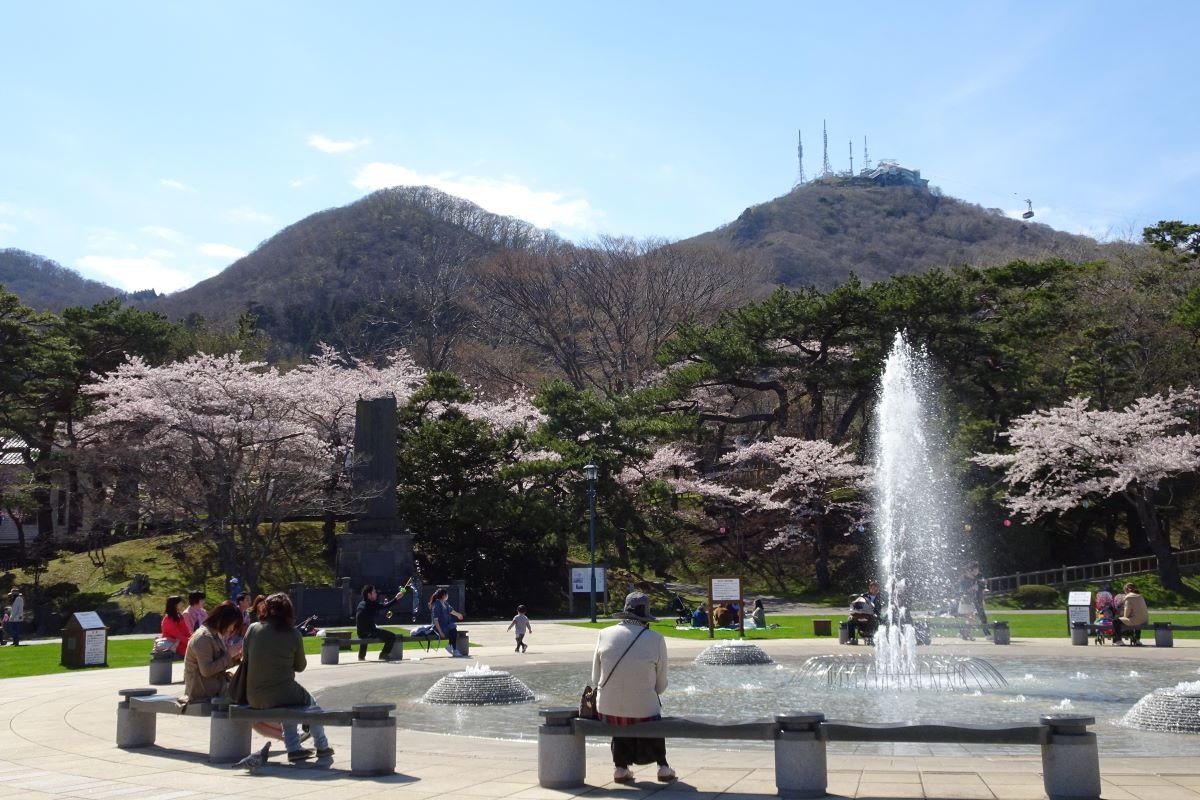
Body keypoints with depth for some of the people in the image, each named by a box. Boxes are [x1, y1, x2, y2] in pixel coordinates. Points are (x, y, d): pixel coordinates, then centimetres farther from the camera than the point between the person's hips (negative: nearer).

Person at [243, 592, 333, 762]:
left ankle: (293, 748, 27)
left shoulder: (253, 629, -3)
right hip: (281, 694, -3)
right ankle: (321, 746, 37)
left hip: (254, 698, 3)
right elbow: (300, 666, 4)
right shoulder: (293, 634, -7)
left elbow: (245, 658, 7)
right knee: (311, 704, 28)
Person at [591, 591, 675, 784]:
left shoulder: (605, 634, -5)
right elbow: (661, 686, -1)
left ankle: (620, 768, 27)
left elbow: (596, 679, 4)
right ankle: (663, 767, 31)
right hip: (643, 713, -1)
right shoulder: (656, 639, -10)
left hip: (607, 713, 1)